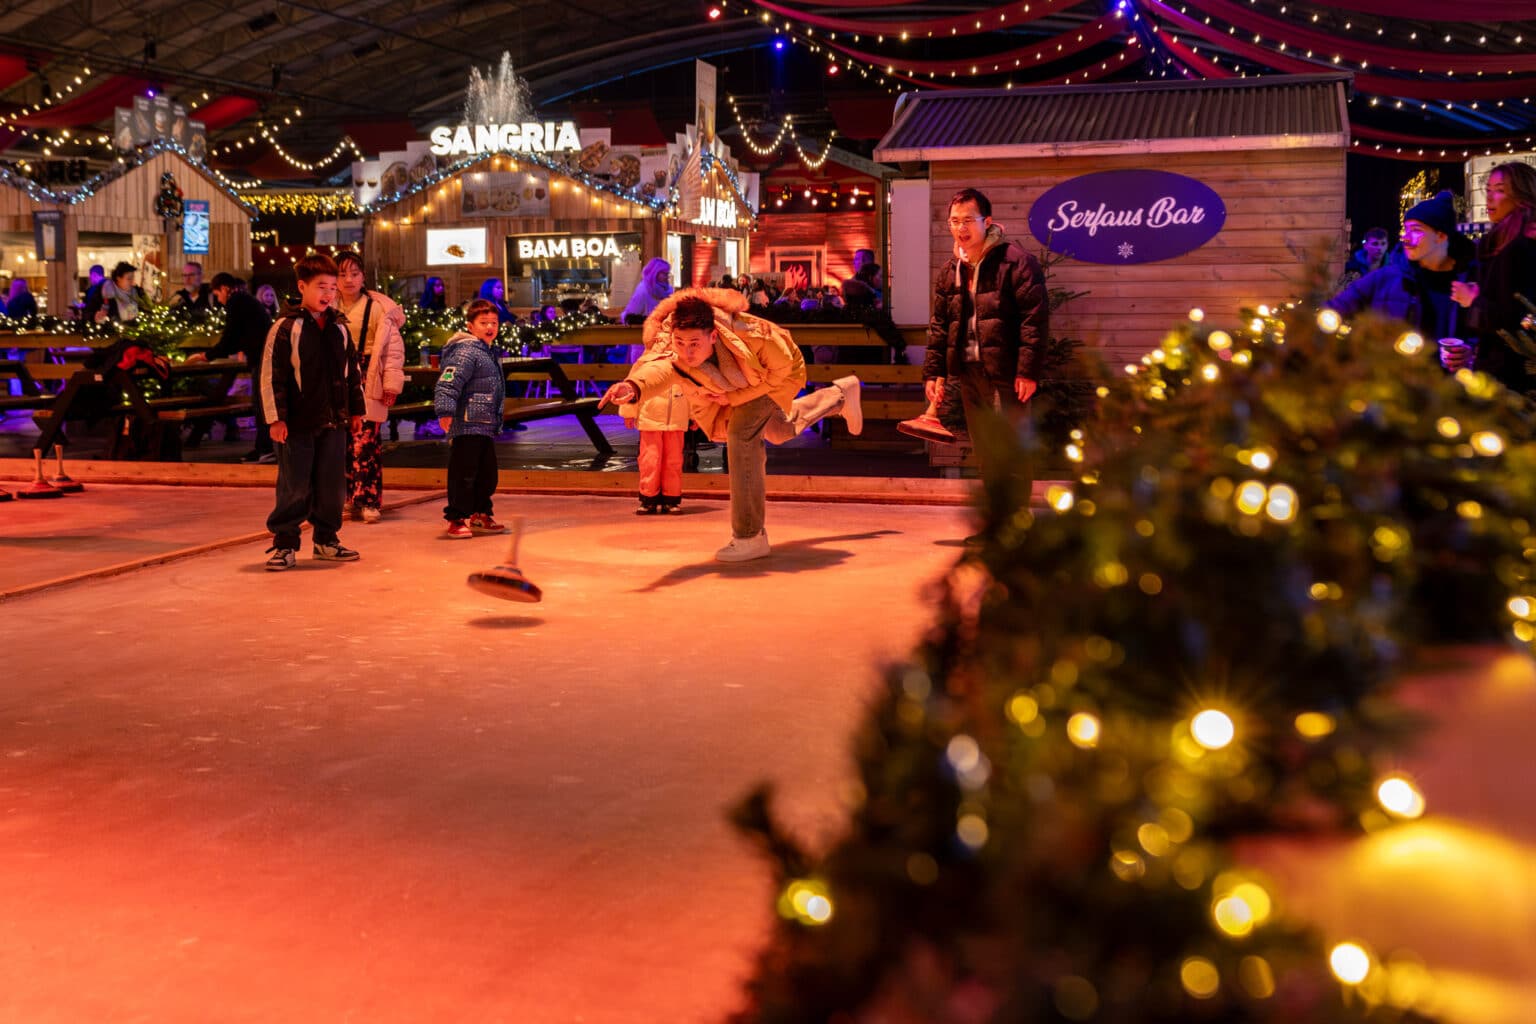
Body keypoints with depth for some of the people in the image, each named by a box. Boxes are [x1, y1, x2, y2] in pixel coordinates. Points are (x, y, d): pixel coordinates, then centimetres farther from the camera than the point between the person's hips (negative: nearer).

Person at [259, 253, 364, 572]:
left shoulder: (340, 328, 10)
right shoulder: (284, 329, -7)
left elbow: (353, 372, 18)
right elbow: (271, 376, -8)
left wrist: (356, 410, 16)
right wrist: (275, 419, -12)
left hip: (334, 422, 5)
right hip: (297, 424, -5)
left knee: (332, 485, 10)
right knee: (294, 488, -1)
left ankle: (326, 540, 22)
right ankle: (285, 544, 7)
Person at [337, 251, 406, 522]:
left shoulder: (378, 307, -2)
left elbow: (393, 346, -1)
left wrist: (391, 383, -4)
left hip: (366, 382, -4)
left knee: (365, 443, -9)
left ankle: (369, 501, -2)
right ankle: (347, 499, 16)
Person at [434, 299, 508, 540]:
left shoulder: (489, 353, 18)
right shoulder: (466, 351, -14)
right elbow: (448, 383, -24)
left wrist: (496, 424, 29)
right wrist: (445, 411, -33)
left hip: (486, 428, 10)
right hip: (466, 427, -10)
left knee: (487, 474, 16)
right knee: (463, 475, -5)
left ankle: (480, 516, 28)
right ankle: (456, 520, 3)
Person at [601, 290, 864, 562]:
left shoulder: (747, 333, -46)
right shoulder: (668, 346, -44)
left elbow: (784, 367, -26)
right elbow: (658, 367, -69)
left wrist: (734, 398, -30)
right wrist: (634, 385, -93)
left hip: (767, 380, -4)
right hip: (728, 391, 5)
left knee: (742, 435, -29)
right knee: (781, 431, 29)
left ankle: (750, 536, -17)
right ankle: (840, 395, 60)